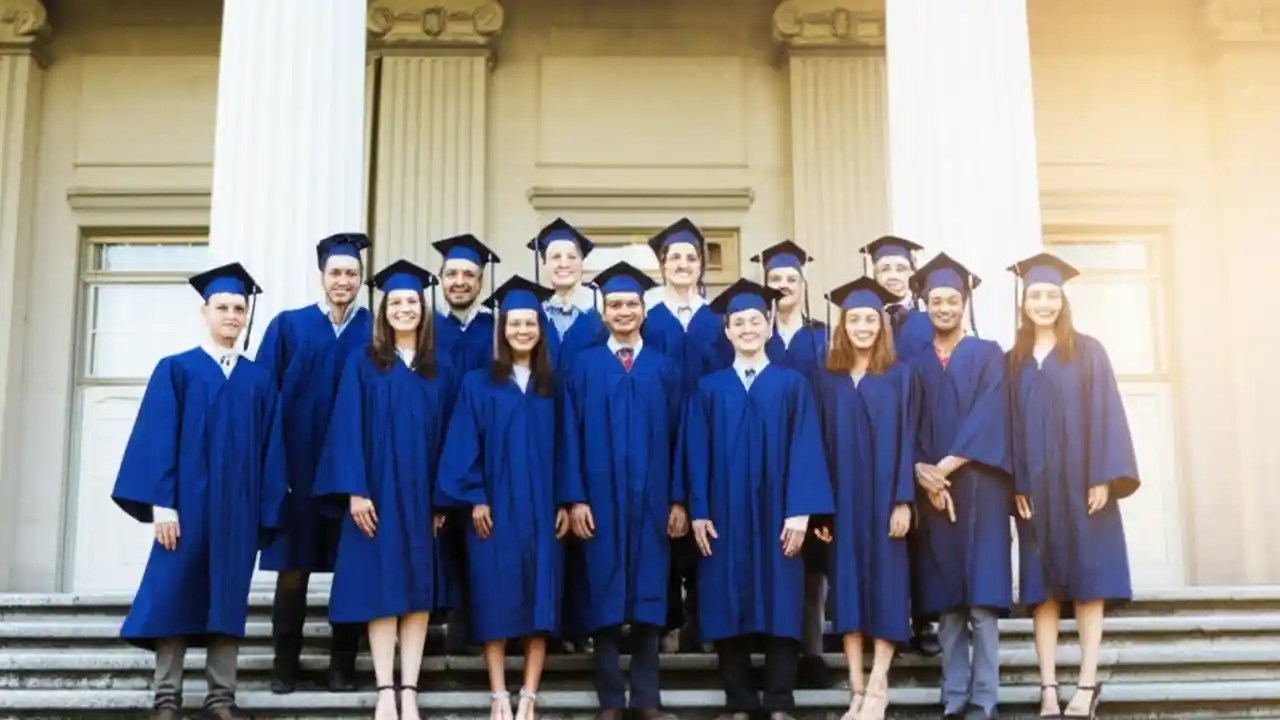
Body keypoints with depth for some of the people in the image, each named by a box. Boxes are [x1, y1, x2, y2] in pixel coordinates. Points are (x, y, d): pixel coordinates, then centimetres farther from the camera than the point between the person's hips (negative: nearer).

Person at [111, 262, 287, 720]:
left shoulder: (259, 380, 11)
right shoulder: (175, 370, 3)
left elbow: (270, 447, 7)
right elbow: (158, 439, -3)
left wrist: (268, 511, 0)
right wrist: (162, 503, -12)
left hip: (240, 509, 3)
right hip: (187, 502, -3)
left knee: (228, 600, 4)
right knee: (175, 595, -2)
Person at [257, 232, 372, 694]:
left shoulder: (378, 332, 6)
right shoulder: (288, 326, 5)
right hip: (299, 463, 0)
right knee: (293, 568, 3)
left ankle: (343, 665, 14)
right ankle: (285, 664, 13)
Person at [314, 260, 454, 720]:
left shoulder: (439, 373, 10)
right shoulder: (364, 364, 2)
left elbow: (445, 436, 7)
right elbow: (349, 428, -4)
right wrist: (354, 490, -13)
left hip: (422, 496, 3)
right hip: (376, 492, -3)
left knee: (419, 593, 1)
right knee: (381, 591, -3)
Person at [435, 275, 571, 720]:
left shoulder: (552, 387, 9)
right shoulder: (478, 384, 4)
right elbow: (464, 446, -1)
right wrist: (474, 499, -10)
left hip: (543, 509, 1)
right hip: (493, 508, -1)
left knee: (540, 601, -2)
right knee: (496, 602, -2)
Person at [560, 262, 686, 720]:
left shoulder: (664, 369, 8)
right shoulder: (585, 366, 6)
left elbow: (678, 436, 5)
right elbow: (571, 435, 1)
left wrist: (679, 500, -2)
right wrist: (574, 498, -8)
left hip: (651, 499, 1)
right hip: (600, 497, -1)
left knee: (649, 595, 3)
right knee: (605, 596, 1)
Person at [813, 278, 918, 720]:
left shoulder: (900, 377, 3)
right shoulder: (828, 380, 8)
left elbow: (906, 442, -2)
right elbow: (821, 445, 5)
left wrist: (903, 501, -11)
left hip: (885, 496, -2)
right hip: (843, 499, 2)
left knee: (885, 583, -2)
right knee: (849, 584, 2)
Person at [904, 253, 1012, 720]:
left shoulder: (988, 356, 6)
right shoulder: (914, 366, 13)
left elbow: (989, 419, -7)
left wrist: (946, 467, -15)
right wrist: (921, 472, -13)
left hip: (978, 488, -2)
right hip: (931, 493, 3)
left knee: (982, 599, -6)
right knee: (946, 602, 2)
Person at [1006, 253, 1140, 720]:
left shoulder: (1088, 353, 3)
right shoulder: (1013, 361, 10)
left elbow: (1104, 414, -3)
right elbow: (1010, 425, 7)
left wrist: (1103, 476, -13)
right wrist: (1015, 484, -4)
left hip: (1081, 482, -2)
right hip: (1034, 487, 2)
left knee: (1087, 580, -2)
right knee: (1042, 585, 1)